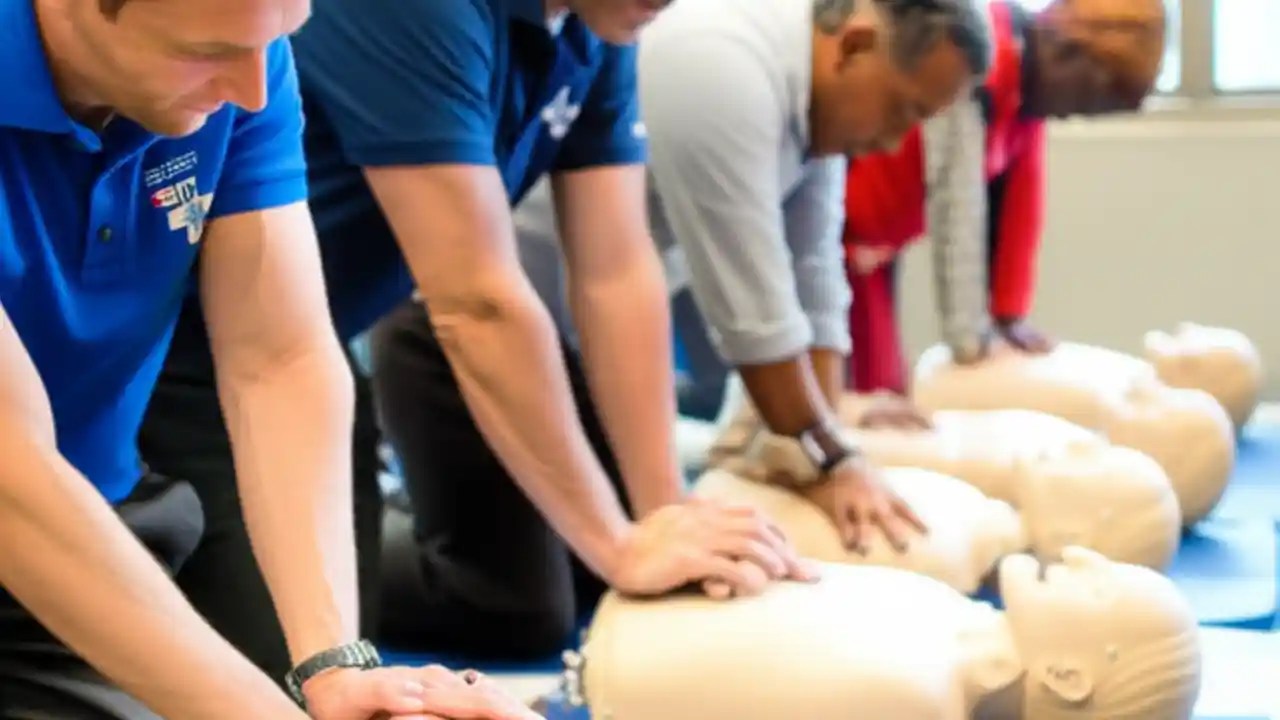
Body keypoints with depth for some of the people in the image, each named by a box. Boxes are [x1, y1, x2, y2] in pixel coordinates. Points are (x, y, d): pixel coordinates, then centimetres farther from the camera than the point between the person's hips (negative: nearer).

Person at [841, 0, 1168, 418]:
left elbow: (1020, 195, 2)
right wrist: (966, 336, -27)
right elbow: (956, 201, -29)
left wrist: (1010, 315, 0)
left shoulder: (1027, 73, 0)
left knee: (879, 385, 7)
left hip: (872, 240, 9)